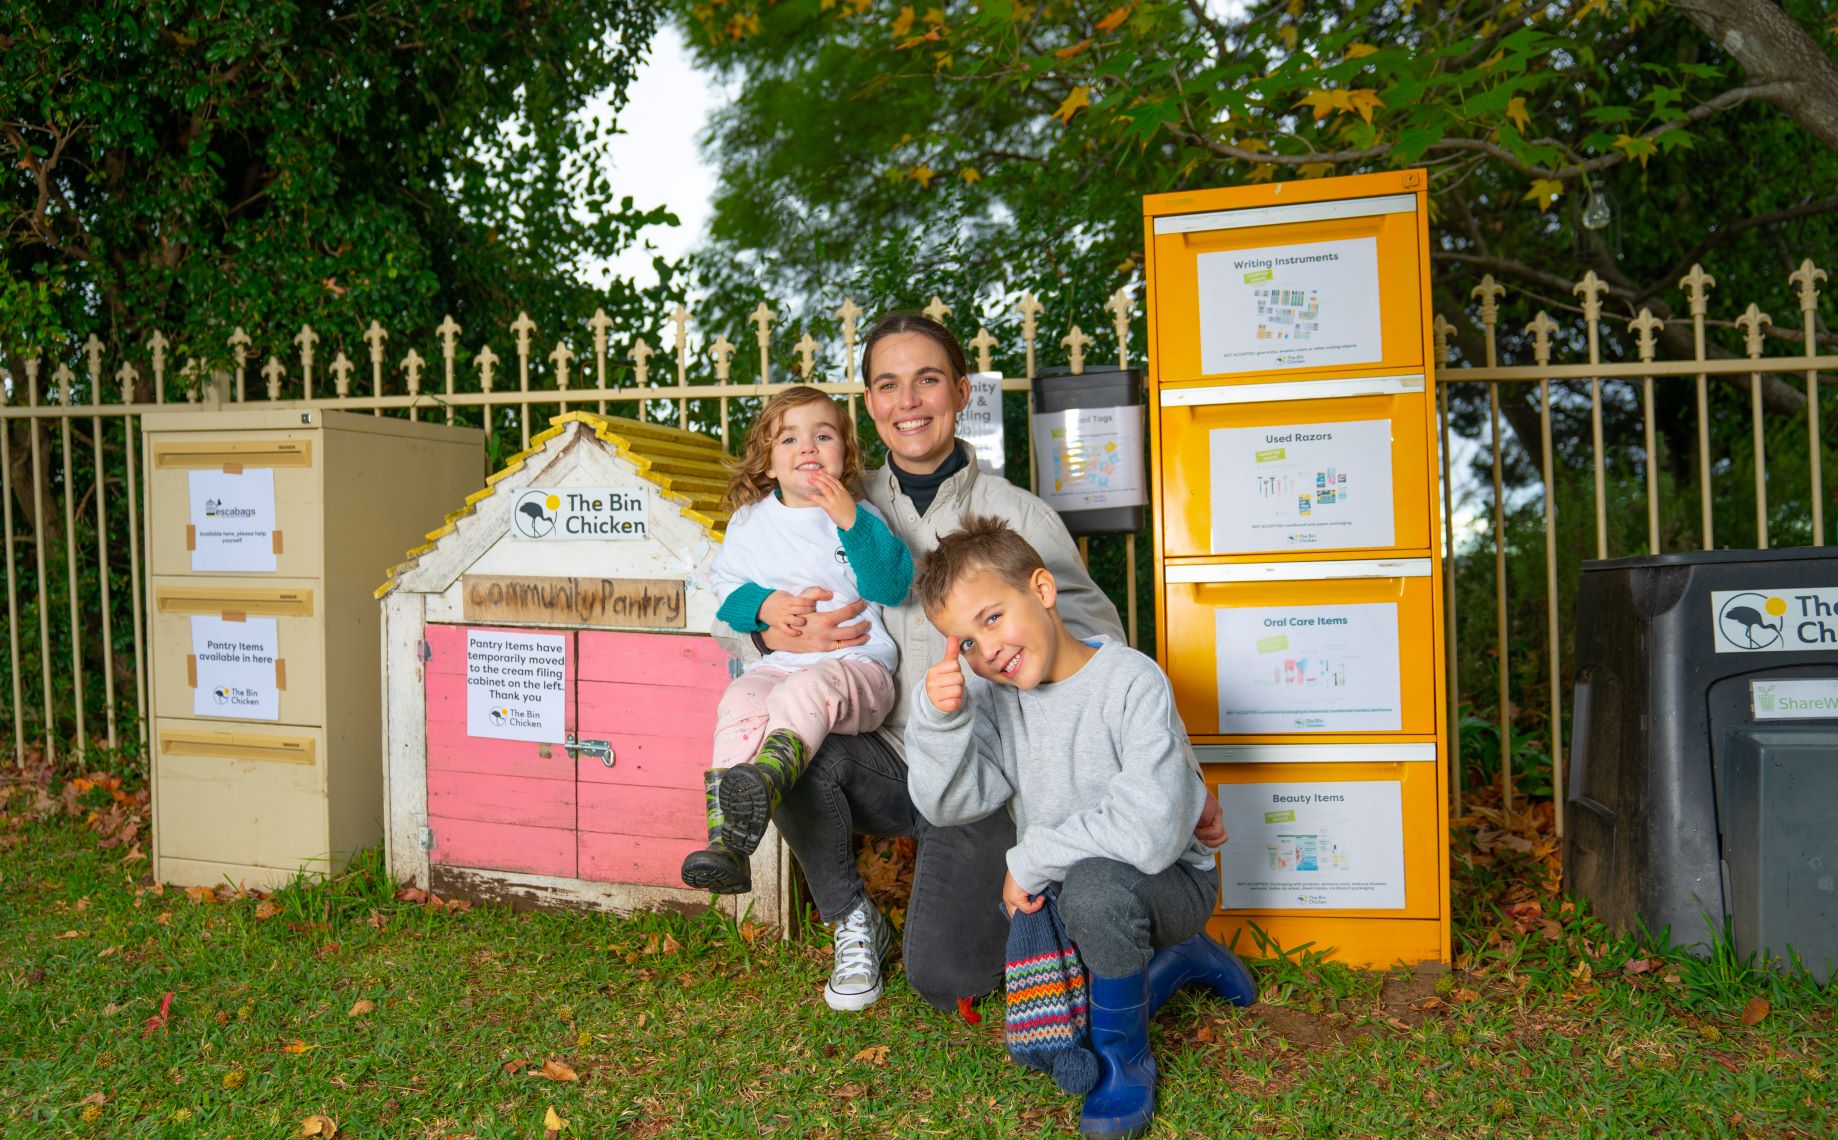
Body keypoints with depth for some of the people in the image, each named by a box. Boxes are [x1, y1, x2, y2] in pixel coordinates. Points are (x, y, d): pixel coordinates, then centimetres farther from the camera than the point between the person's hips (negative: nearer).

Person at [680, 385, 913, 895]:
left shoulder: (858, 516, 8)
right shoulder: (750, 521, 17)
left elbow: (891, 586, -6)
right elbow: (726, 585, 18)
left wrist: (850, 521, -16)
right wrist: (762, 605, -4)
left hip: (856, 664, -2)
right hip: (776, 663, 3)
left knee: (808, 688, -36)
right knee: (739, 702, -28)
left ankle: (767, 777, -59)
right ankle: (725, 843, -35)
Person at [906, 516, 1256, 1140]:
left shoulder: (1132, 681, -24)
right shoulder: (992, 694, -5)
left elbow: (1149, 832, -35)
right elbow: (949, 804, -13)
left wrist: (1030, 860, -24)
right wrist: (939, 716, -30)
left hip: (1168, 882, -7)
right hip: (1058, 892, 7)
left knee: (1094, 884, -37)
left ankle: (1125, 1057, -11)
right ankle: (1176, 957, 29)